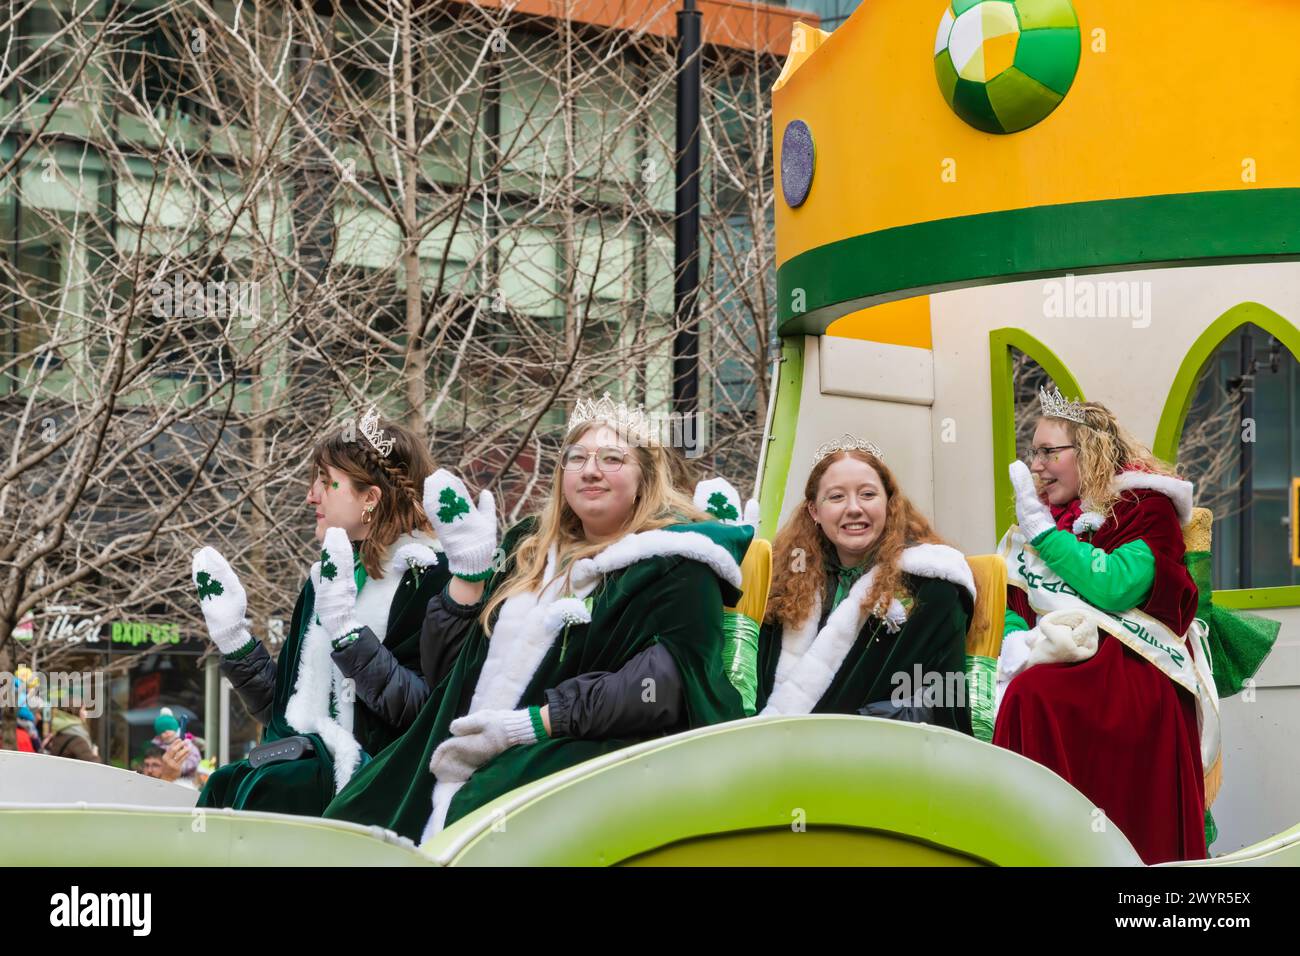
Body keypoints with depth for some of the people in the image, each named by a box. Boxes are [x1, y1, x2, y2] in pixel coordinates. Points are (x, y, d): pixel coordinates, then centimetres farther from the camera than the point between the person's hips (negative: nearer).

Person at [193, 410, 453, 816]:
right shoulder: (325, 581, 20)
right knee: (225, 786, -23)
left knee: (255, 787, -30)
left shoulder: (429, 580, -5)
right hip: (309, 759, 7)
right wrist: (233, 636, 11)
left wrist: (346, 629, -22)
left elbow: (421, 709, -16)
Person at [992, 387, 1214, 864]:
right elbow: (1015, 605, 17)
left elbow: (1115, 588, -14)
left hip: (1133, 669, -5)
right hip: (1059, 660, 5)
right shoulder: (1040, 522, 21)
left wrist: (1042, 528, -7)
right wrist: (1016, 642, -7)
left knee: (1035, 696, -34)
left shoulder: (1148, 507, 3)